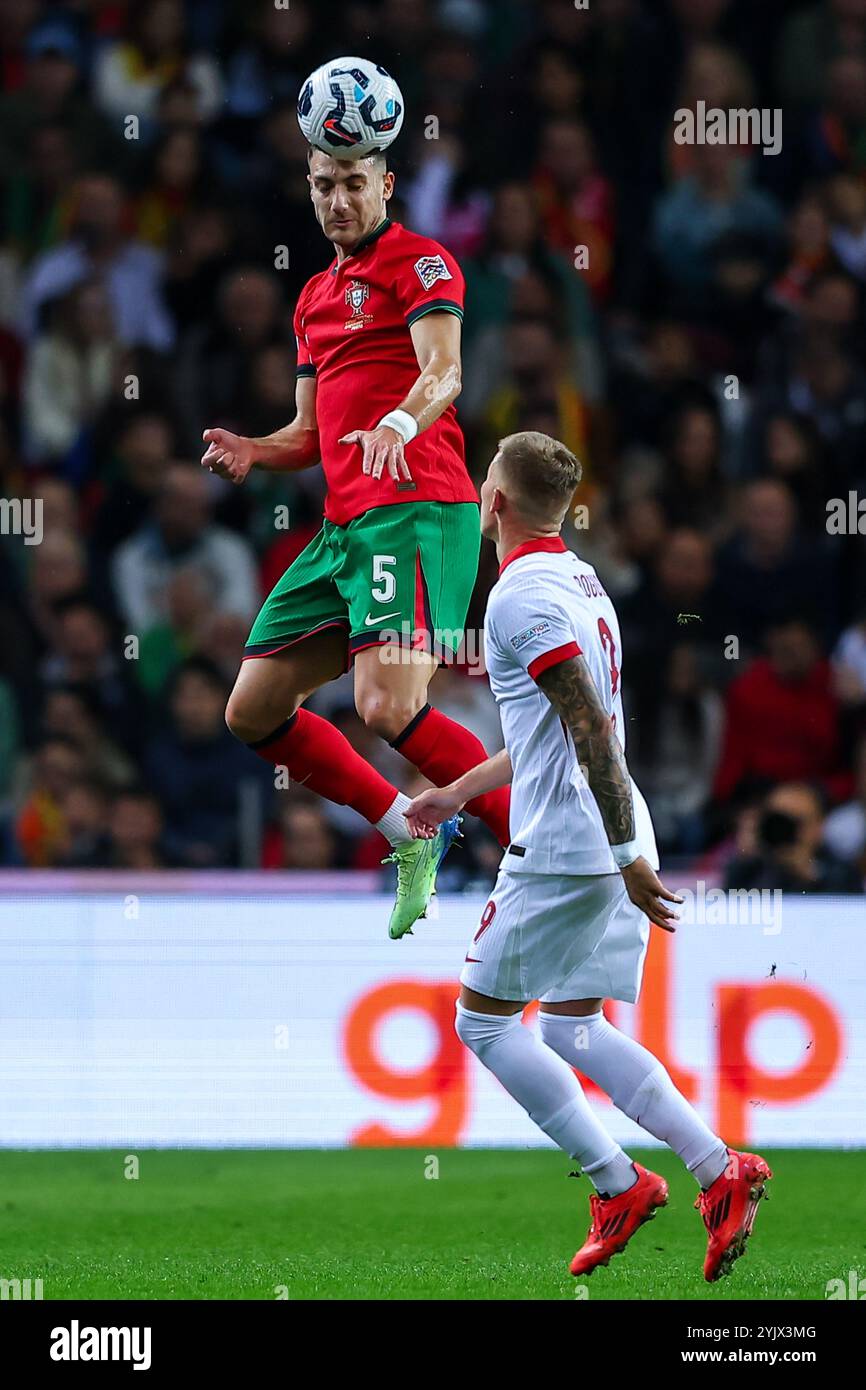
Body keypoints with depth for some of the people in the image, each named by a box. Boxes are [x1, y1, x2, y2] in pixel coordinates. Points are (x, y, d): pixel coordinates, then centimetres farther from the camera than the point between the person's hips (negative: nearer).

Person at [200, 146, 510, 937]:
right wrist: (252, 452, 6)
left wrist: (398, 424, -39)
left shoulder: (419, 261, -1)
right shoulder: (319, 294, 25)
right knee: (254, 711, 9)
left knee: (387, 706, -25)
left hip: (416, 511, -9)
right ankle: (410, 833, 21)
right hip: (344, 529, 9)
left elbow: (443, 373, -18)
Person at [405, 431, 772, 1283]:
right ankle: (719, 1171, -1)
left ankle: (617, 1183, -2)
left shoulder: (522, 597, -14)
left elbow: (590, 728, -23)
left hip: (563, 847, -9)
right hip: (609, 842, 9)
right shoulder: (580, 581, 17)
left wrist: (626, 855, -24)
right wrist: (458, 792, 35)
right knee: (572, 1029, 12)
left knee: (483, 1018, 3)